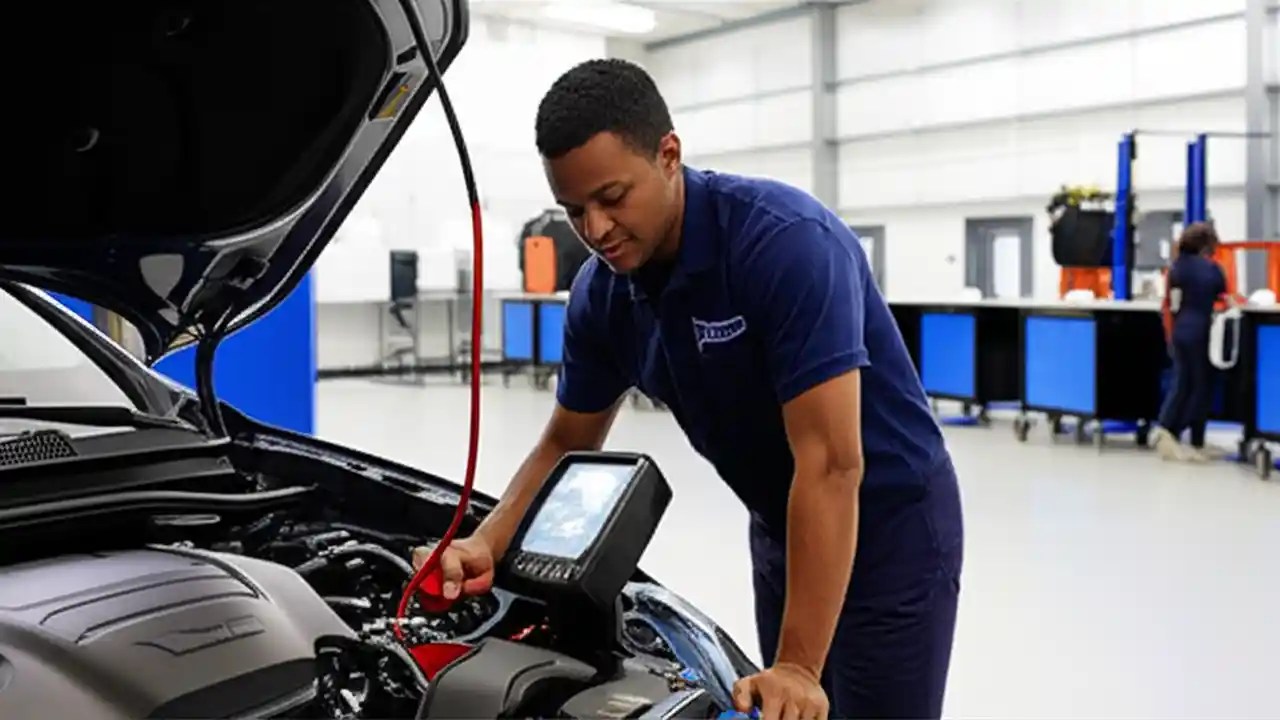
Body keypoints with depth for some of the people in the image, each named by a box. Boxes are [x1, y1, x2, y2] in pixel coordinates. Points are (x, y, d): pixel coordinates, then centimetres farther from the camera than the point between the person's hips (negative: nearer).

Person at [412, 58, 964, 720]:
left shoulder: (786, 241, -29)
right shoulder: (601, 293, -8)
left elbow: (831, 464, -32)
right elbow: (568, 445, 6)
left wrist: (798, 667, -33)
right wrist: (487, 545, -12)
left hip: (891, 522, -6)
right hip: (779, 526, 7)